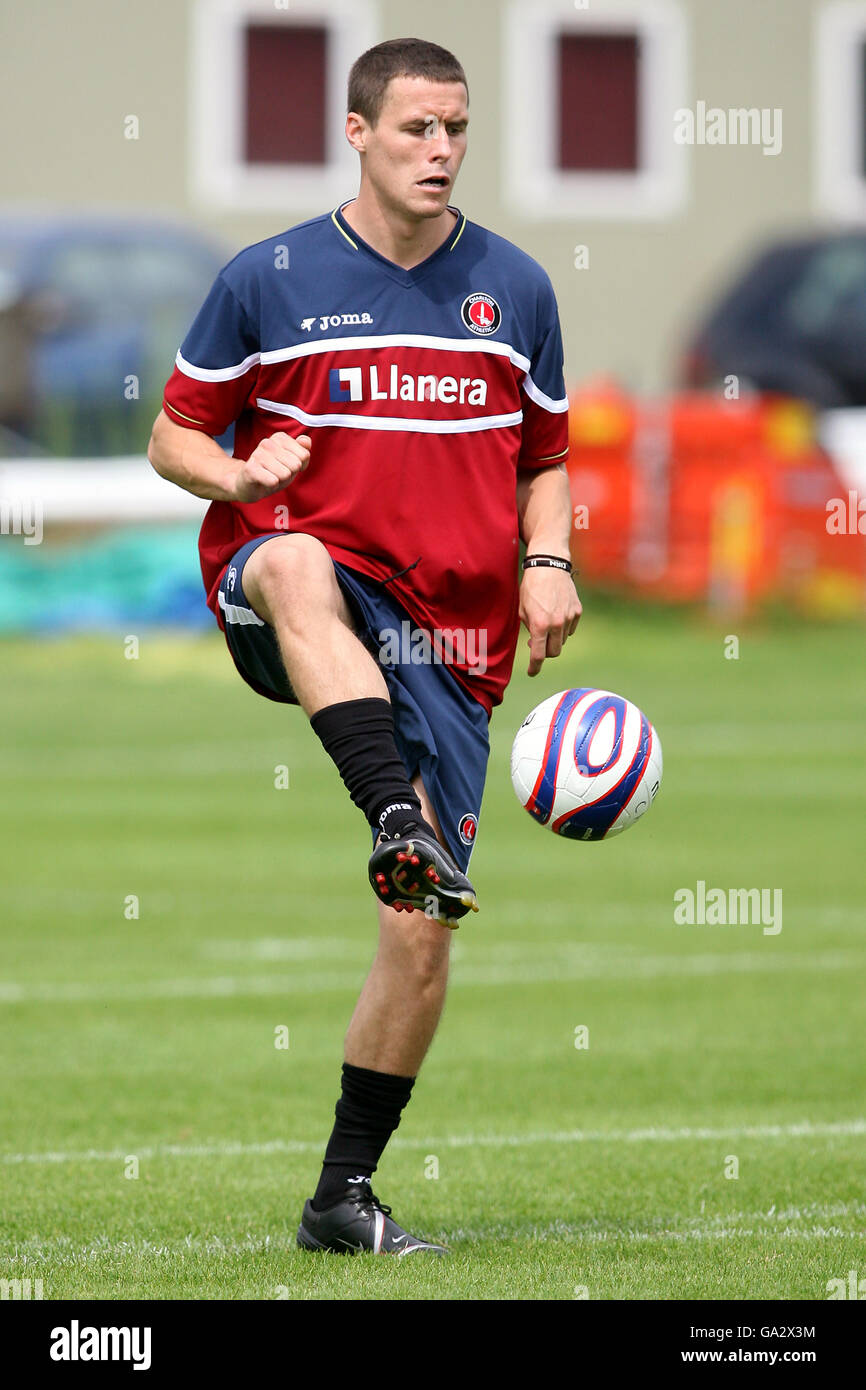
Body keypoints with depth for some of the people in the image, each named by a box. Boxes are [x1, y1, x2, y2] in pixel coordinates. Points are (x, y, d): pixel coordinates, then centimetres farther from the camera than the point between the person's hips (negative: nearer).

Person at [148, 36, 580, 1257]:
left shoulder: (516, 288, 10)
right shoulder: (269, 280, 2)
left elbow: (545, 455, 20)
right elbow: (176, 435, 8)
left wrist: (547, 560, 0)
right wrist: (239, 477, -15)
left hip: (447, 638, 3)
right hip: (289, 602, -3)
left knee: (425, 926, -4)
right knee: (298, 565, -42)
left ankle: (345, 1194, 10)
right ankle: (399, 825, -59)